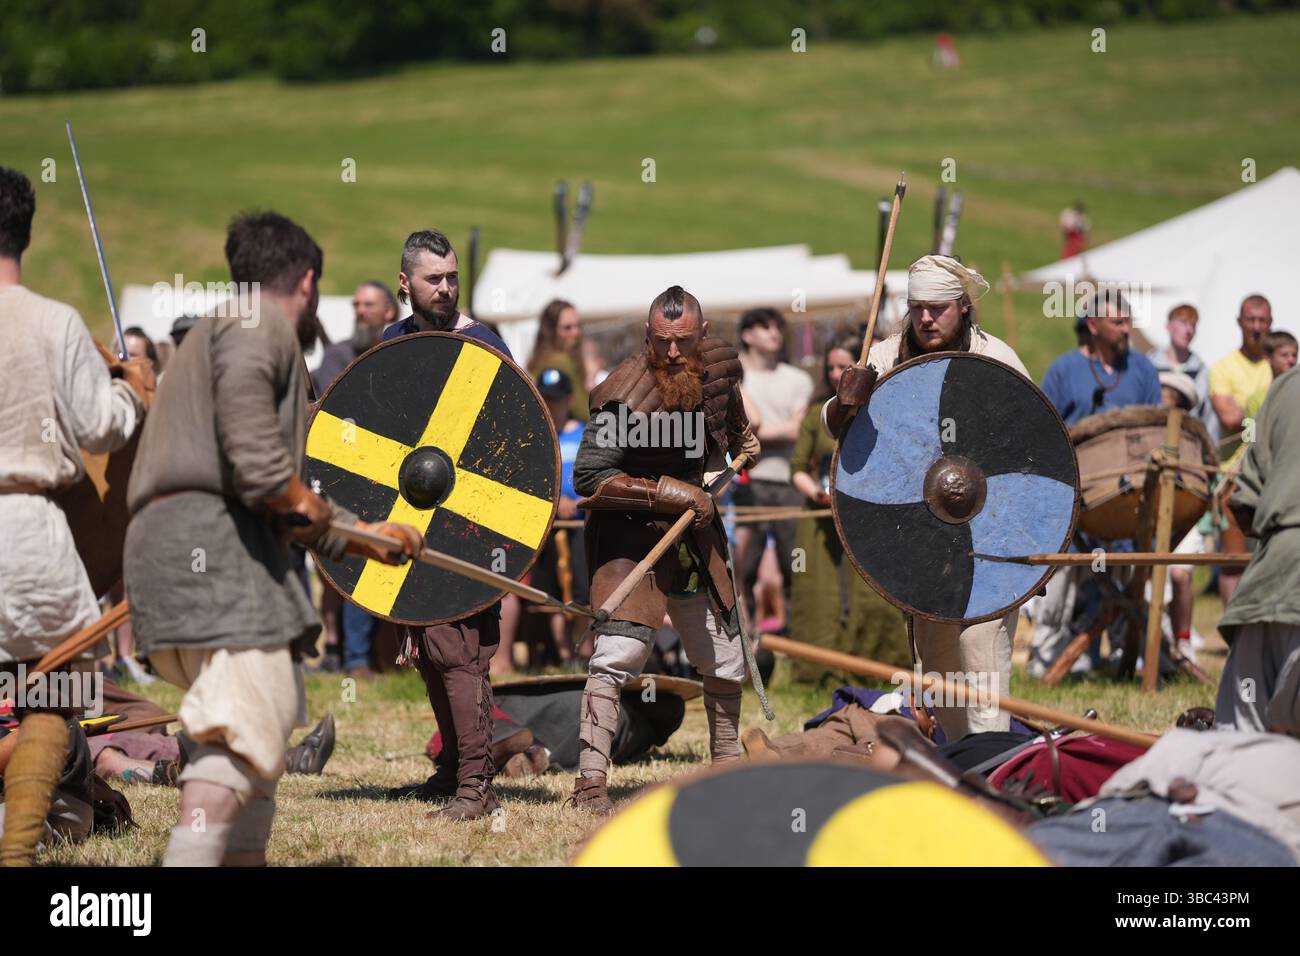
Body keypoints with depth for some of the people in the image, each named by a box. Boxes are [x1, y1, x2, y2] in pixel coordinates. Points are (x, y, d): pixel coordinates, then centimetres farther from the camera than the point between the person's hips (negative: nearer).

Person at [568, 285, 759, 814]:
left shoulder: (720, 363, -4)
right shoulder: (626, 394, -26)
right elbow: (589, 478, -25)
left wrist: (742, 439, 8)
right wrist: (668, 494, -26)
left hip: (695, 531, 7)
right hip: (630, 534, -7)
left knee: (725, 658, 16)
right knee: (618, 652, -21)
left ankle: (727, 763, 37)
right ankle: (590, 784, -21)